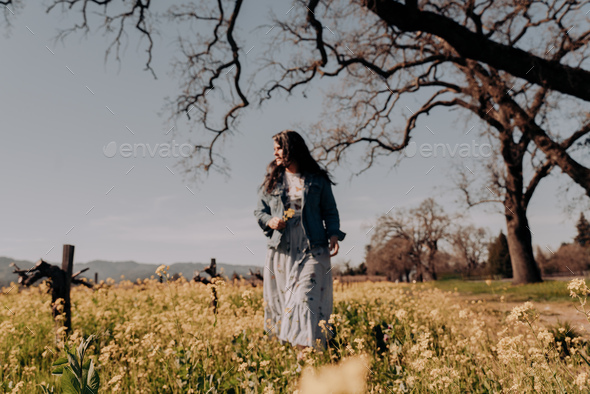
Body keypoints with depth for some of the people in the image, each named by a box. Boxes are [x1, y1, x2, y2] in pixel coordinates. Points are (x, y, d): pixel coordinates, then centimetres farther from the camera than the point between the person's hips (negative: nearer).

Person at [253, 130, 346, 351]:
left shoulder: (318, 179, 4)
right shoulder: (272, 180, 11)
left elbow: (330, 211, 8)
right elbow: (259, 211, 15)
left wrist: (334, 234, -9)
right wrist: (270, 221, -6)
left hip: (312, 250, -3)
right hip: (281, 251, 3)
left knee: (307, 299, -11)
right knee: (280, 300, 6)